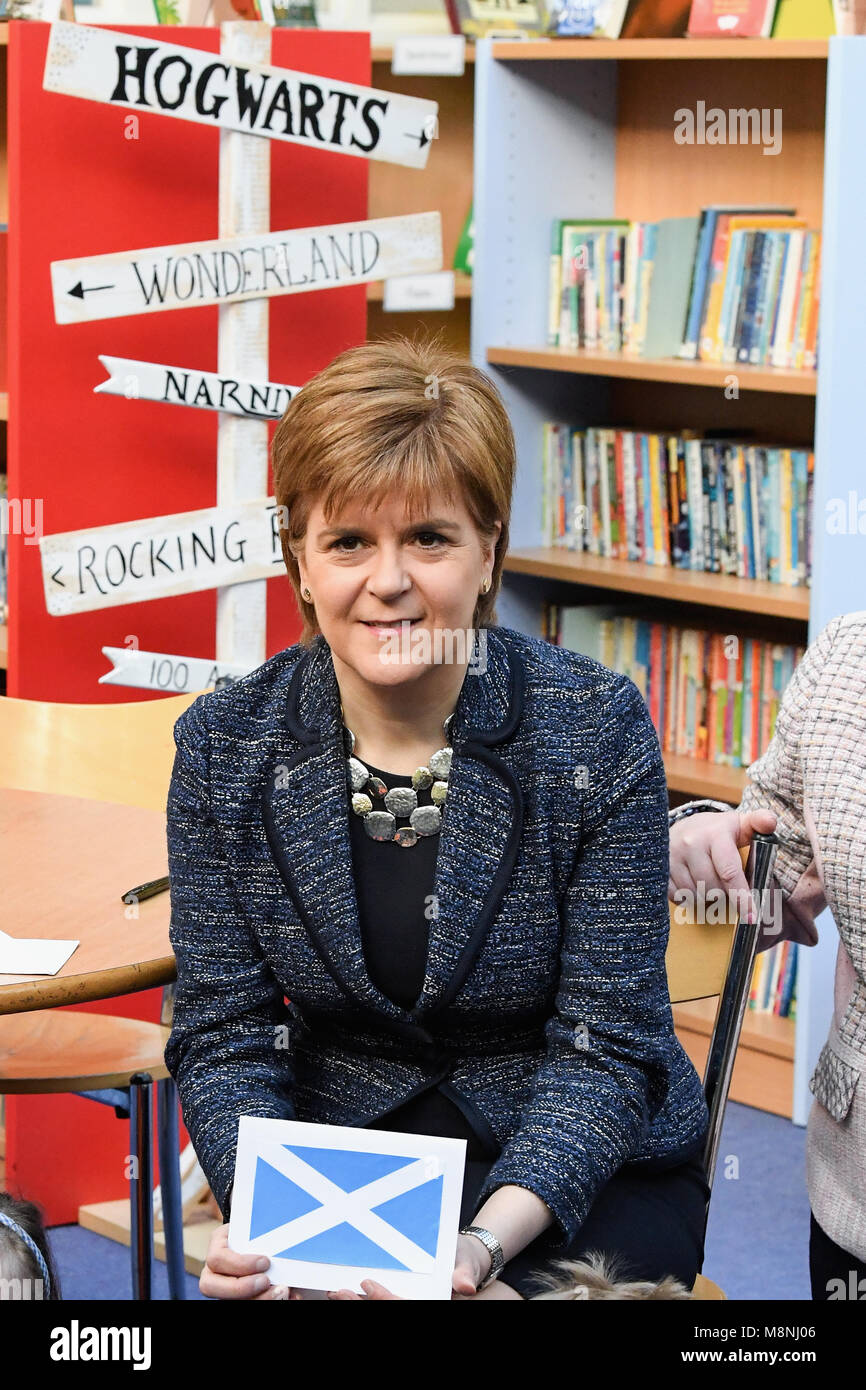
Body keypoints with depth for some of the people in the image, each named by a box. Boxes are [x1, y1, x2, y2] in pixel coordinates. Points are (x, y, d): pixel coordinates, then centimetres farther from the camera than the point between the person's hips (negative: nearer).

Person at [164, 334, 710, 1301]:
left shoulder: (598, 731, -12)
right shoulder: (224, 748, -5)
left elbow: (604, 1046, -12)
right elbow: (225, 1037, -3)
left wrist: (485, 1240, -27)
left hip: (579, 1170, -1)